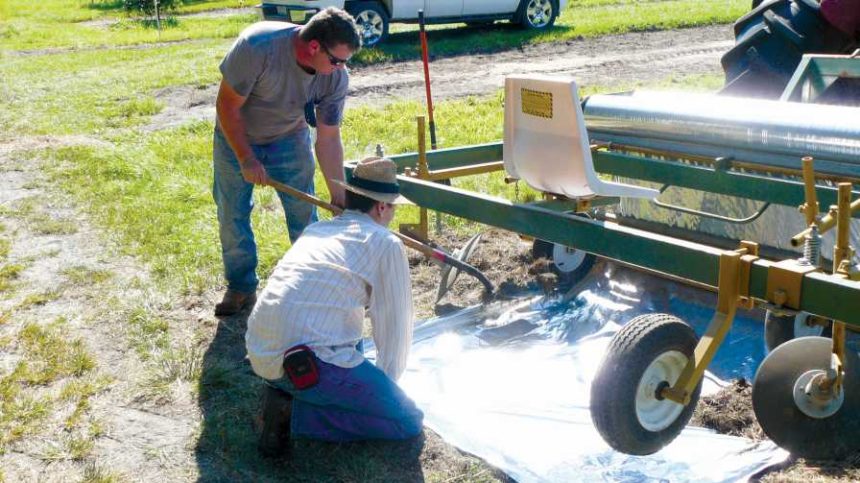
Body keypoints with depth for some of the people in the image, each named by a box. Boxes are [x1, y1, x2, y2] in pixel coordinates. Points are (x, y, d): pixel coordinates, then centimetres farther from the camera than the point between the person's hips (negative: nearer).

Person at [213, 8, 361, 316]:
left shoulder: (336, 77, -24)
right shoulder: (257, 47, -36)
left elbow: (328, 139, -16)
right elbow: (228, 106, -25)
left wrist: (339, 195, -17)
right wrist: (247, 159, -23)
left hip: (289, 140, 2)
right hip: (237, 138, -2)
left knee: (304, 215, 1)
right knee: (232, 217, 6)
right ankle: (241, 288, 23)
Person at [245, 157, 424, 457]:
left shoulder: (315, 230, 23)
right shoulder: (386, 244, 1)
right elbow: (395, 326, 3)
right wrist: (385, 384, 20)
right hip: (311, 362, -8)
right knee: (409, 422, 2)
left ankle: (285, 391, 10)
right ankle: (295, 413, -8)